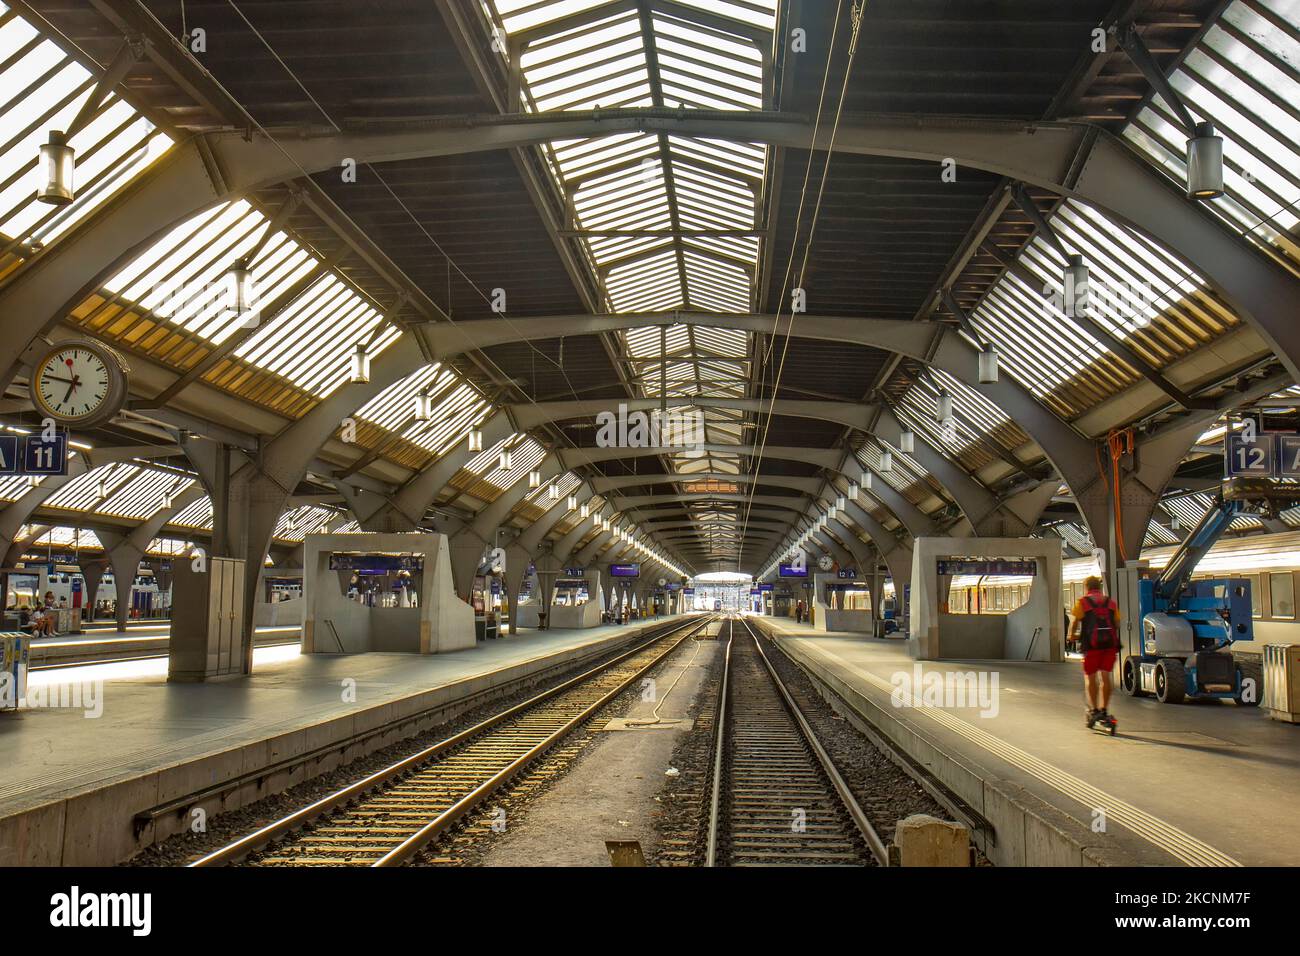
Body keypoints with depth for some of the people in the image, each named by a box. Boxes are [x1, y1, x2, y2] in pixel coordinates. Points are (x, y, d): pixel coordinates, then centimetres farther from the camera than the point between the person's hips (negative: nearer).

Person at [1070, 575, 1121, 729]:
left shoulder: (1083, 602, 3)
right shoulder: (1110, 602, 15)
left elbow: (1075, 623, -3)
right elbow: (1117, 624, 12)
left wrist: (1072, 635, 14)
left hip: (1092, 643, -3)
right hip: (1110, 643, 3)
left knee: (1090, 677, 6)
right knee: (1105, 676, 6)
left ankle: (1093, 710, 1)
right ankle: (1104, 710, 5)